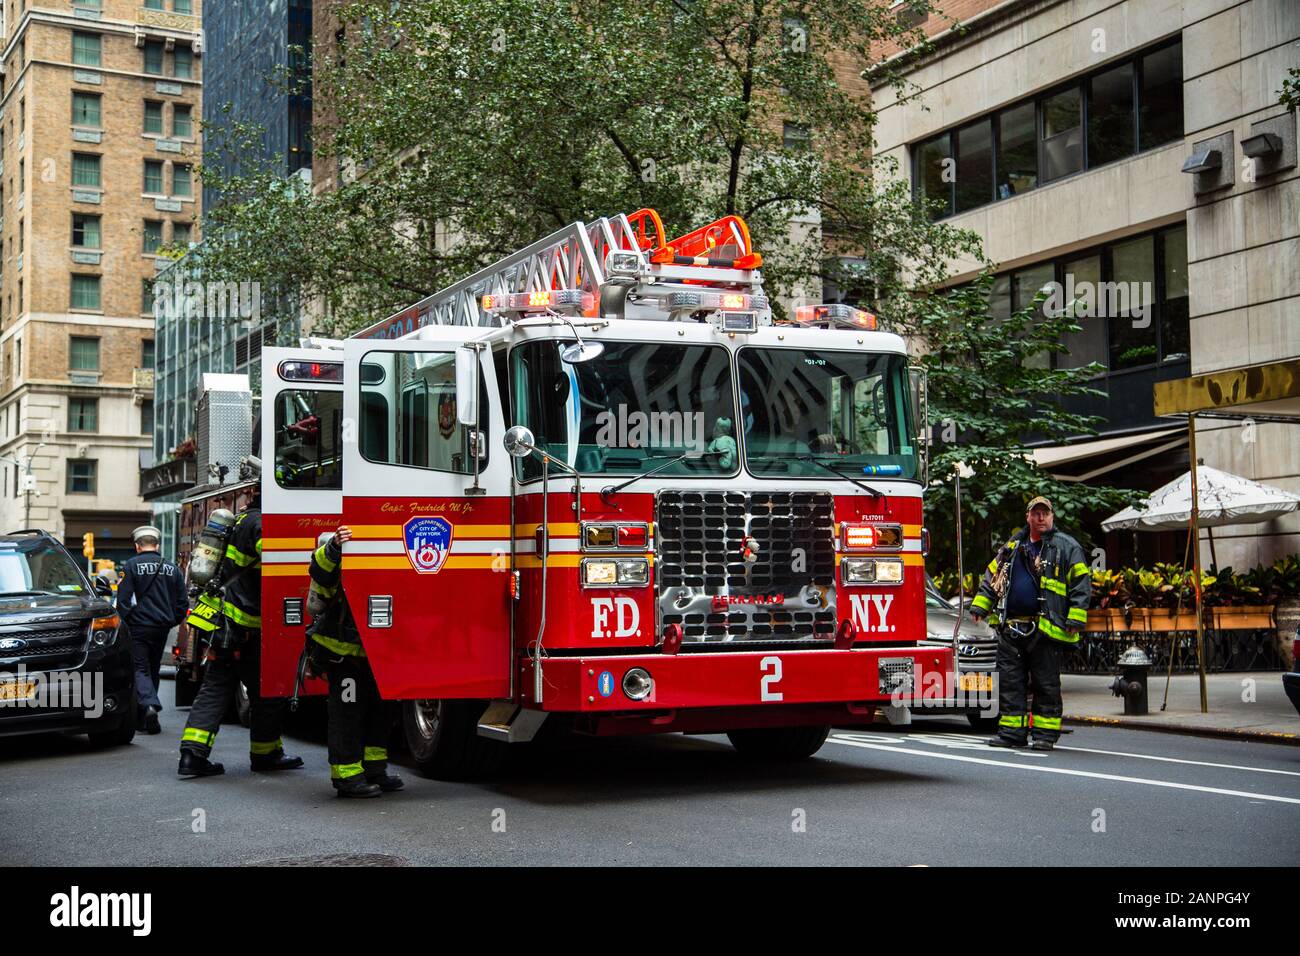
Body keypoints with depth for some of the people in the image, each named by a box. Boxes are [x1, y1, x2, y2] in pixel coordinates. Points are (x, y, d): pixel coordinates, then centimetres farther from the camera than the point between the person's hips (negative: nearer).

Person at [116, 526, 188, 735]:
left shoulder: (131, 565, -5)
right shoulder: (172, 568, 9)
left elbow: (123, 599, -10)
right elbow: (182, 602, 10)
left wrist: (124, 624, -2)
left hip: (139, 626, -4)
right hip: (162, 627, 4)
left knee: (140, 669, -3)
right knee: (153, 669, 14)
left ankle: (149, 705, -27)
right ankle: (141, 717, 21)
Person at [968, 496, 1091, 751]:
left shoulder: (1067, 547, 2)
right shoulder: (1012, 547, 17)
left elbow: (1081, 584, -2)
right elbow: (991, 577, 25)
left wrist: (1075, 620, -10)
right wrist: (980, 606, 15)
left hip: (1046, 630, -5)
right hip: (1011, 628, 5)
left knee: (1046, 684, 1)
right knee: (1010, 681, 5)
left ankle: (1045, 735, 7)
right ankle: (1012, 732, 11)